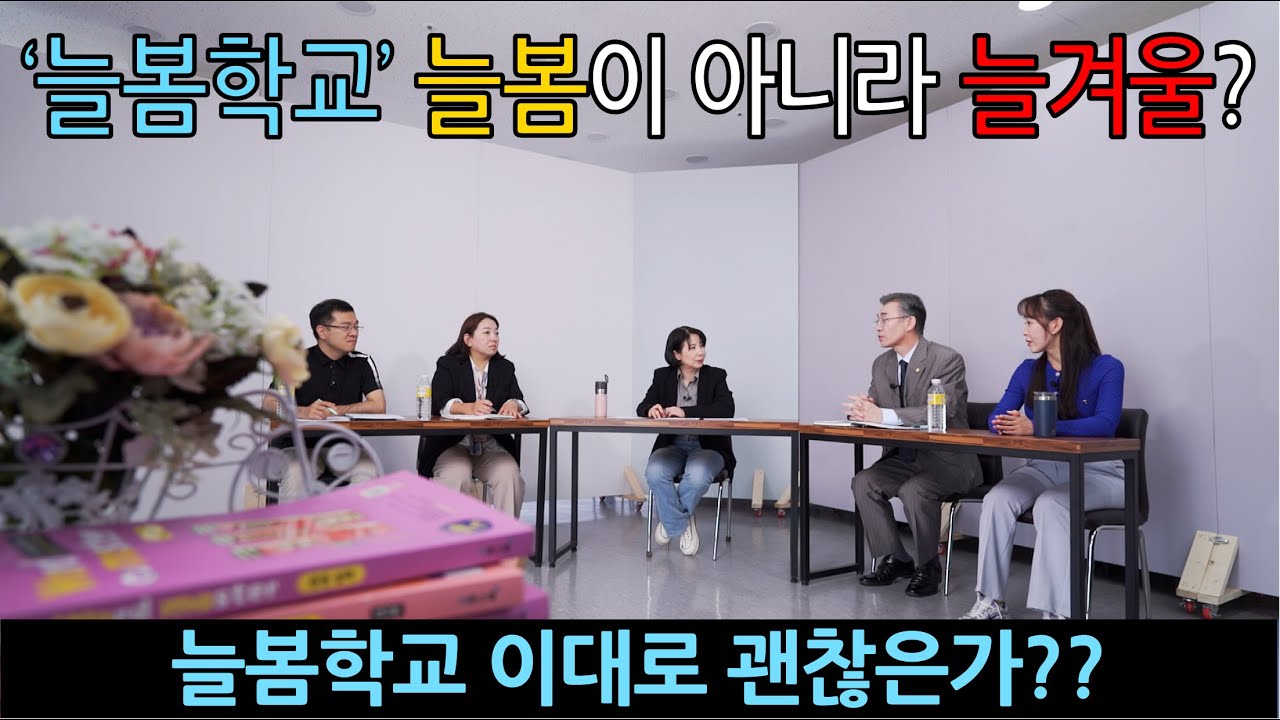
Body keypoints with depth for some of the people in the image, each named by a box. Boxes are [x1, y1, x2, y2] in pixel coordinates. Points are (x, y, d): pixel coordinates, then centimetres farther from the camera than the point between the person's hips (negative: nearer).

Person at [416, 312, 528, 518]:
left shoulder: (505, 368, 15)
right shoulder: (448, 365, 5)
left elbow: (519, 400, 2)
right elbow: (439, 403, -12)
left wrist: (513, 404, -25)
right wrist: (468, 408, -34)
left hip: (492, 447, 2)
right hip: (452, 444, -2)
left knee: (510, 474, -27)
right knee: (456, 475, -32)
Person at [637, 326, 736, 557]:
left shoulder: (716, 376, -1)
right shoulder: (663, 376, 6)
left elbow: (726, 410, -17)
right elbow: (642, 408, 3)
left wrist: (686, 412, -26)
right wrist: (651, 409, -23)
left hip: (708, 447, -2)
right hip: (672, 446, 2)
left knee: (697, 476, -35)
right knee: (654, 472, -31)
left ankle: (671, 518, -5)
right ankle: (682, 524, -8)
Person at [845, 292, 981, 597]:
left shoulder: (947, 360, -15)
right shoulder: (881, 364, 7)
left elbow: (942, 412, -28)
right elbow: (872, 409, 8)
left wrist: (882, 415, -36)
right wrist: (862, 409, -19)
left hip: (946, 459, -6)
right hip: (904, 456, 7)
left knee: (915, 490, -31)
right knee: (863, 483, -16)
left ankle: (927, 566, -6)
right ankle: (894, 559, 2)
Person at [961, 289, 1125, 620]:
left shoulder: (1107, 368, -6)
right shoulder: (1028, 370, 9)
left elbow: (1105, 424, -21)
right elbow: (996, 417, 3)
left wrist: (1035, 428, -34)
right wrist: (1008, 425, -24)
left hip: (1097, 471, -4)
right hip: (1044, 467, 4)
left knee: (1050, 505, -34)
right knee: (996, 500, -24)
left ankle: (1056, 611, -30)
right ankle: (990, 603, -19)